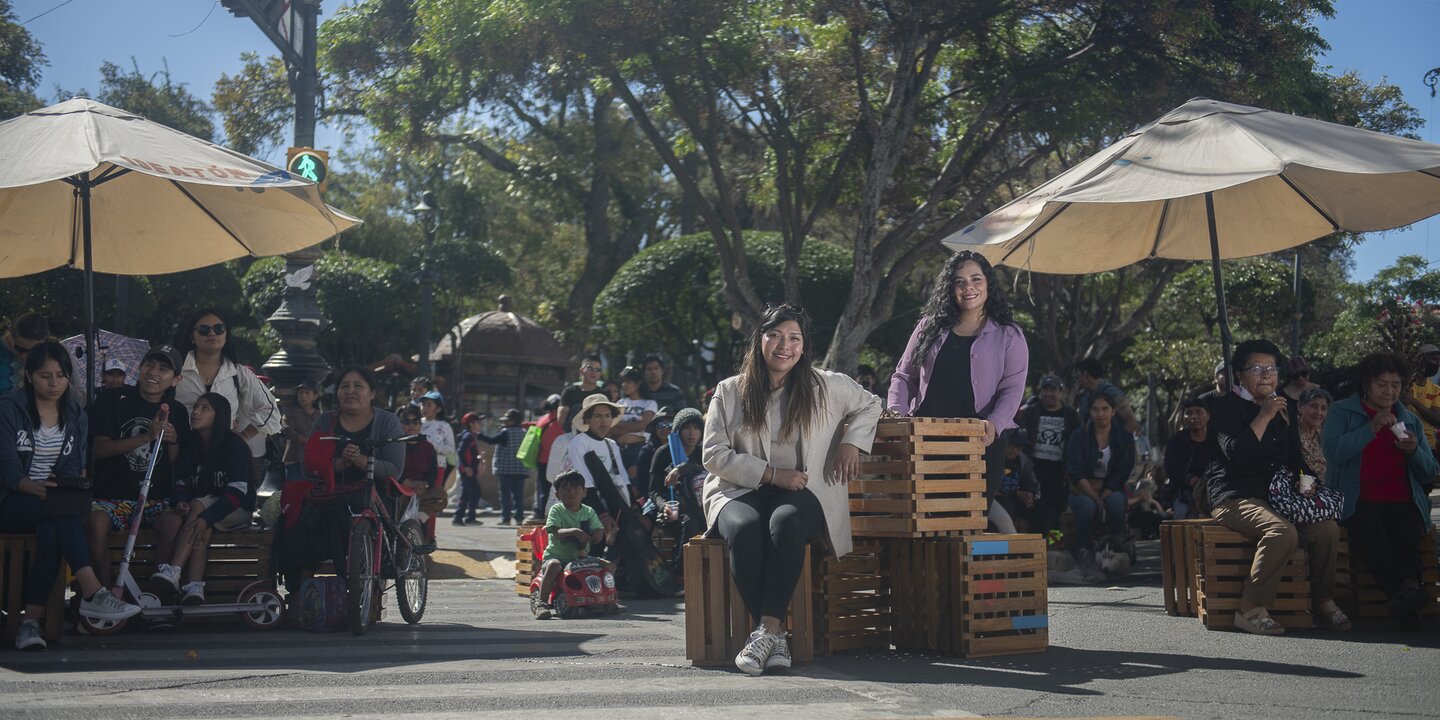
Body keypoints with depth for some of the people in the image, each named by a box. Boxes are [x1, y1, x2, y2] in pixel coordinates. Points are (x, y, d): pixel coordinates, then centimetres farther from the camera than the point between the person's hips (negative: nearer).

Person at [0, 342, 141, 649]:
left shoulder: (76, 416, 12)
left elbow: (74, 466, 7)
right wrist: (32, 486, -35)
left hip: (54, 502, 3)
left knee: (50, 531, -34)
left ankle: (31, 622, -34)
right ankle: (92, 594, -42)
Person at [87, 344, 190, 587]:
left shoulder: (176, 412, 11)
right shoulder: (112, 399, 2)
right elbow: (98, 449, -9)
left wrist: (173, 442, -8)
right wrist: (147, 436, -17)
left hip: (157, 497, 2)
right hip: (112, 494, -2)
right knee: (96, 524, -33)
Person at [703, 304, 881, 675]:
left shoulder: (826, 386, 10)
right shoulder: (729, 391, 8)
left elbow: (869, 404, 29)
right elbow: (713, 454, 1)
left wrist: (852, 441, 9)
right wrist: (772, 473, -9)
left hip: (802, 493, 0)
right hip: (740, 491, 0)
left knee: (785, 522, -38)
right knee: (745, 528, -36)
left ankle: (767, 629, -37)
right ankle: (776, 637, -31)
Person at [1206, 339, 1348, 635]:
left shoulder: (1281, 409, 19)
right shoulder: (1226, 407, -3)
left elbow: (1293, 458, 26)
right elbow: (1234, 452, -20)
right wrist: (1264, 417, -18)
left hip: (1273, 497, 7)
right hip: (1233, 498, -7)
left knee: (1327, 528, -16)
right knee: (1283, 531, -34)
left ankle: (1323, 603, -1)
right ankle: (1251, 609, -29)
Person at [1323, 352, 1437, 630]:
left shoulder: (1410, 420, 21)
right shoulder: (1342, 412, 11)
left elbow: (1429, 473, 18)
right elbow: (1332, 451, -9)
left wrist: (1415, 451, -3)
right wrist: (1372, 428, -15)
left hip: (1402, 501, 3)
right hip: (1358, 499, -3)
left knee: (1406, 537, -31)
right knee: (1373, 538, -34)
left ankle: (1407, 589, -44)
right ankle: (1401, 595, -36)